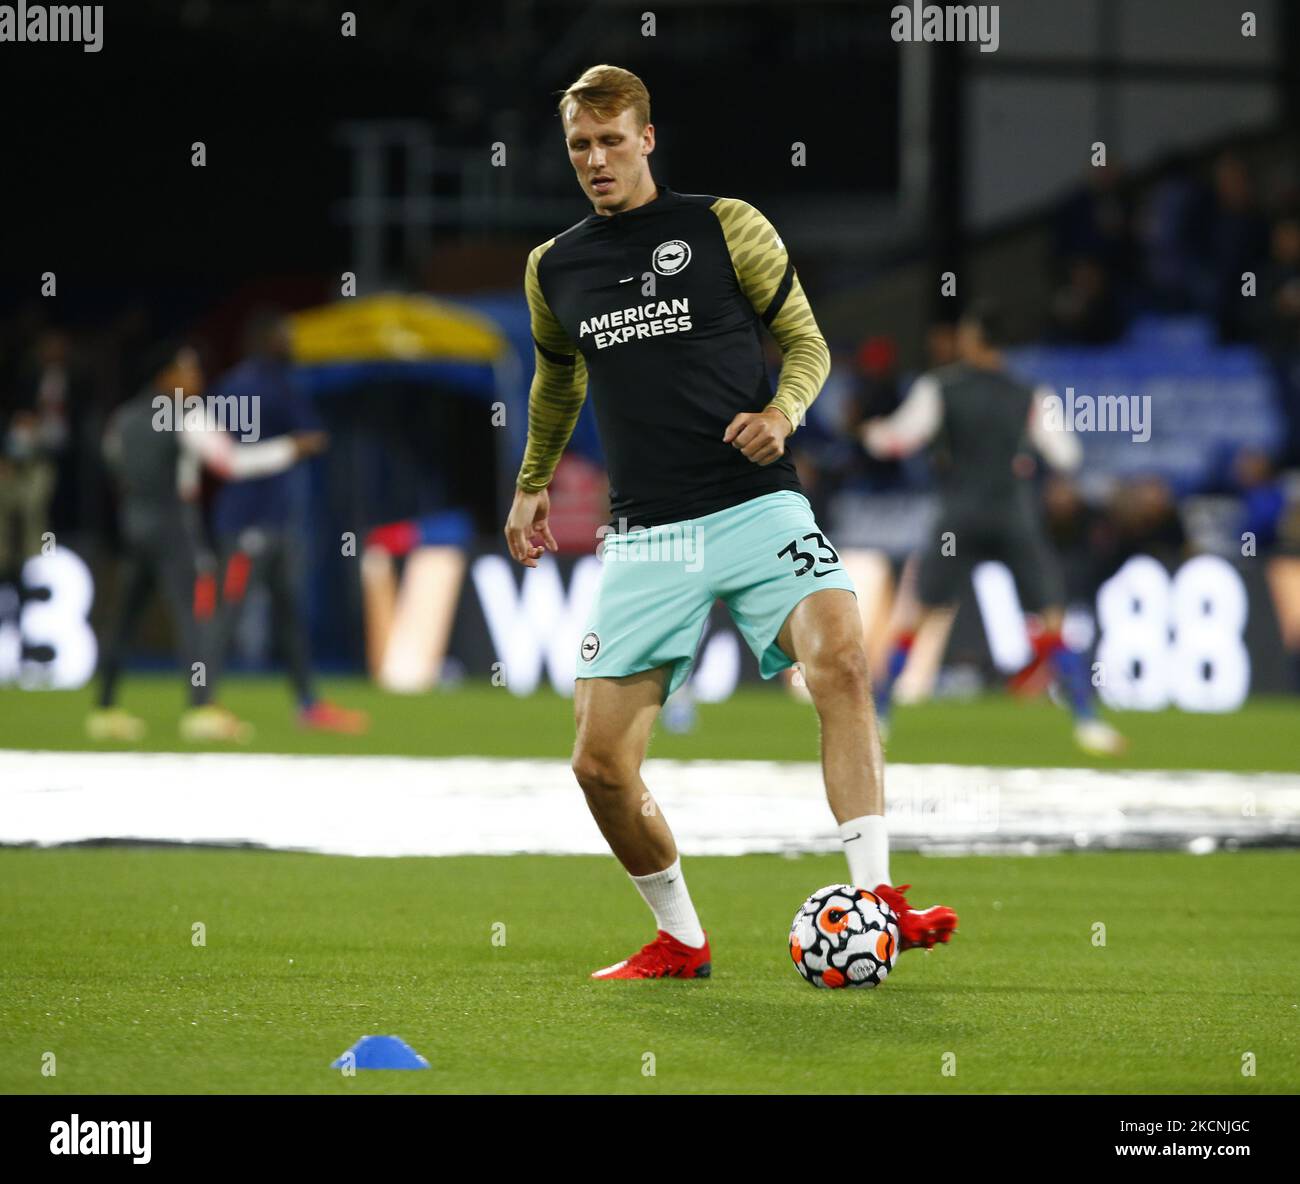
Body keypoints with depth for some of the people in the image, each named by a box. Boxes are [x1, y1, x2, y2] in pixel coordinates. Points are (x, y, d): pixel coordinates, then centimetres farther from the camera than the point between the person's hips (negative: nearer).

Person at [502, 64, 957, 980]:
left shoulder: (725, 228, 2)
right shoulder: (555, 268, 13)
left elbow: (806, 340, 8)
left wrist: (784, 409, -12)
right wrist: (532, 483, 37)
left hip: (756, 507, -3)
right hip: (646, 535, 3)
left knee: (841, 659, -30)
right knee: (601, 765, -5)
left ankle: (875, 902, -31)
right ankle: (680, 940, 17)